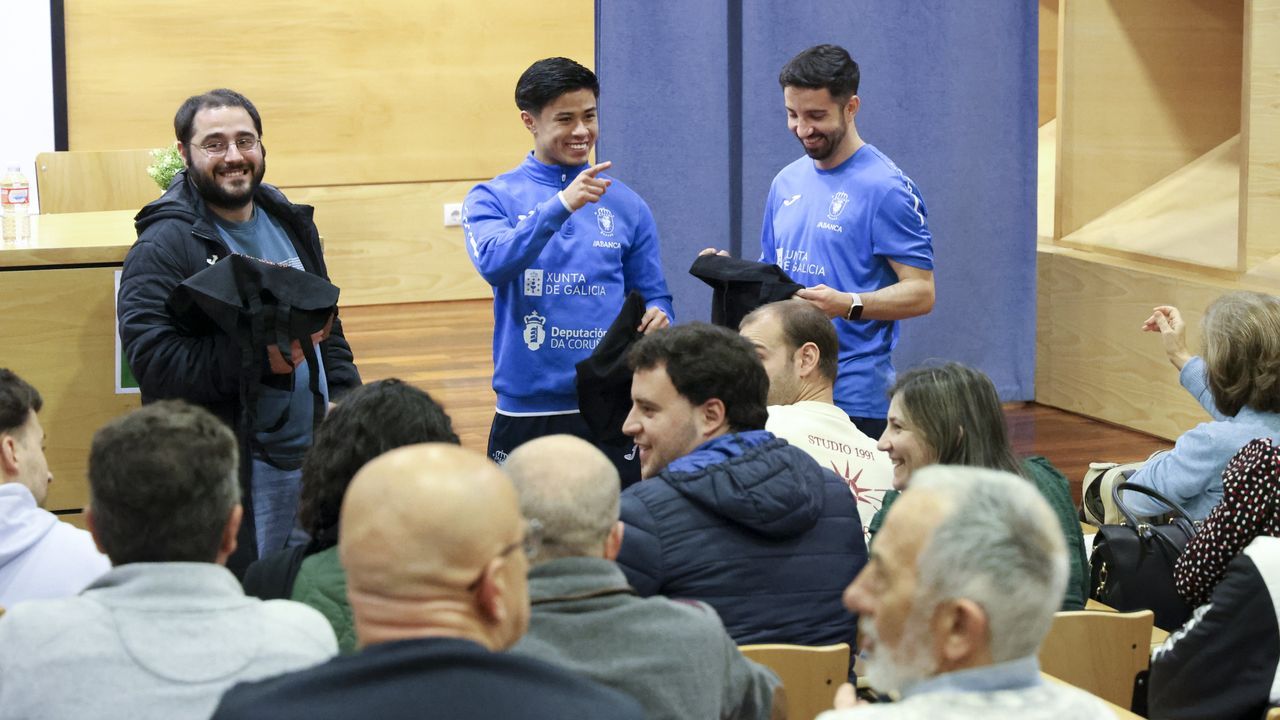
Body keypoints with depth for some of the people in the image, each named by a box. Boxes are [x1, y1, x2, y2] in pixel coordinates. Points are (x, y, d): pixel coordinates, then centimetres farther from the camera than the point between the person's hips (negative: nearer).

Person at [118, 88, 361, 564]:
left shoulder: (290, 222, 14)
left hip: (313, 454, 7)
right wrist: (259, 358, -26)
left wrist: (342, 396, 9)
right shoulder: (162, 247, -11)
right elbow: (151, 358, -21)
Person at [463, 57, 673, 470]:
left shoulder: (625, 204, 8)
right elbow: (494, 262, -18)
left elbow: (653, 297, 12)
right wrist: (561, 205, -29)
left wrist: (657, 317, -12)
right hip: (527, 411, -2)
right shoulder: (493, 199, 1)